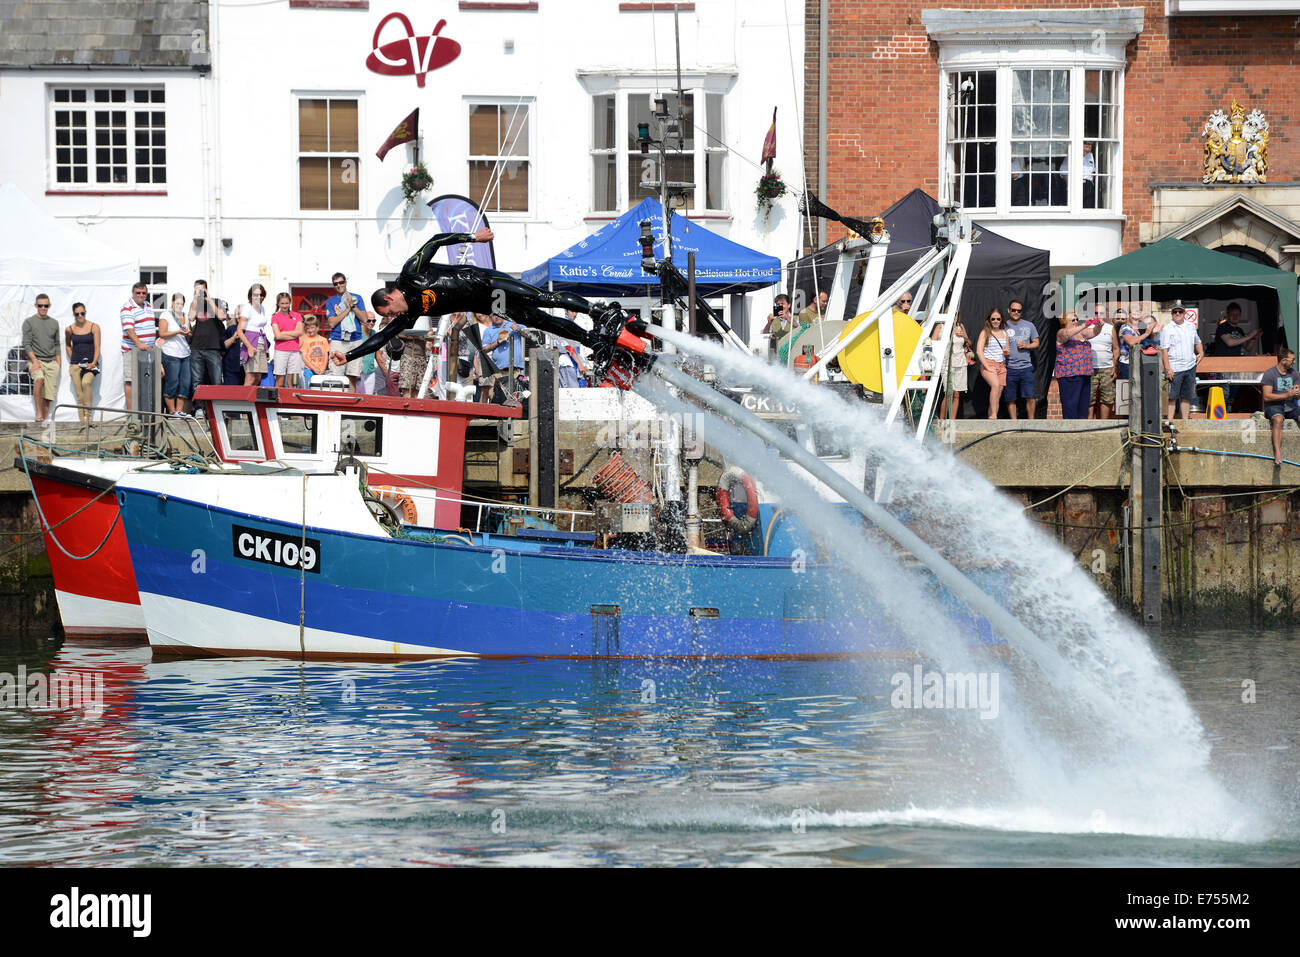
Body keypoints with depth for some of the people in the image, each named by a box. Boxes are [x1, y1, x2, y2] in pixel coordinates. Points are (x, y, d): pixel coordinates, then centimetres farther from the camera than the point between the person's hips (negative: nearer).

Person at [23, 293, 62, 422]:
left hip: (52, 362, 4)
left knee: (49, 395, -4)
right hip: (35, 360, -4)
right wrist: (35, 361, -15)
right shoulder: (29, 322, 2)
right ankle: (39, 413, -29)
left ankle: (44, 419, 3)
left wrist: (59, 362, 12)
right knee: (39, 379, -33)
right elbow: (26, 344, -4)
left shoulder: (54, 323, 15)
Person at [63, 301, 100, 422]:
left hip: (91, 363, -3)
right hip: (75, 365, 3)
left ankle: (88, 414, -27)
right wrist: (72, 359, 11)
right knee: (79, 395, -3)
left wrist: (94, 362, -14)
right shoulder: (70, 330, 7)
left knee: (86, 382, -31)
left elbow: (97, 347, -2)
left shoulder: (94, 327, 1)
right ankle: (82, 421, 0)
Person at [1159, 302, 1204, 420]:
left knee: (1187, 396, 7)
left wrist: (1201, 353, 13)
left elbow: (1197, 342, 31)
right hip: (1174, 369, -5)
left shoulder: (1191, 327, 14)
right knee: (1172, 397, -6)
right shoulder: (1167, 329, -3)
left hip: (1190, 367, 5)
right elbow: (1164, 350, -8)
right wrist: (1168, 368, -15)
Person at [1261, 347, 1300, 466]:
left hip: (1290, 407, 5)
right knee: (1278, 420, -38)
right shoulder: (1269, 374, -5)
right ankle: (1277, 454, -44)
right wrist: (1287, 395, -18)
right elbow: (1267, 397, -12)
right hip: (1273, 406, -5)